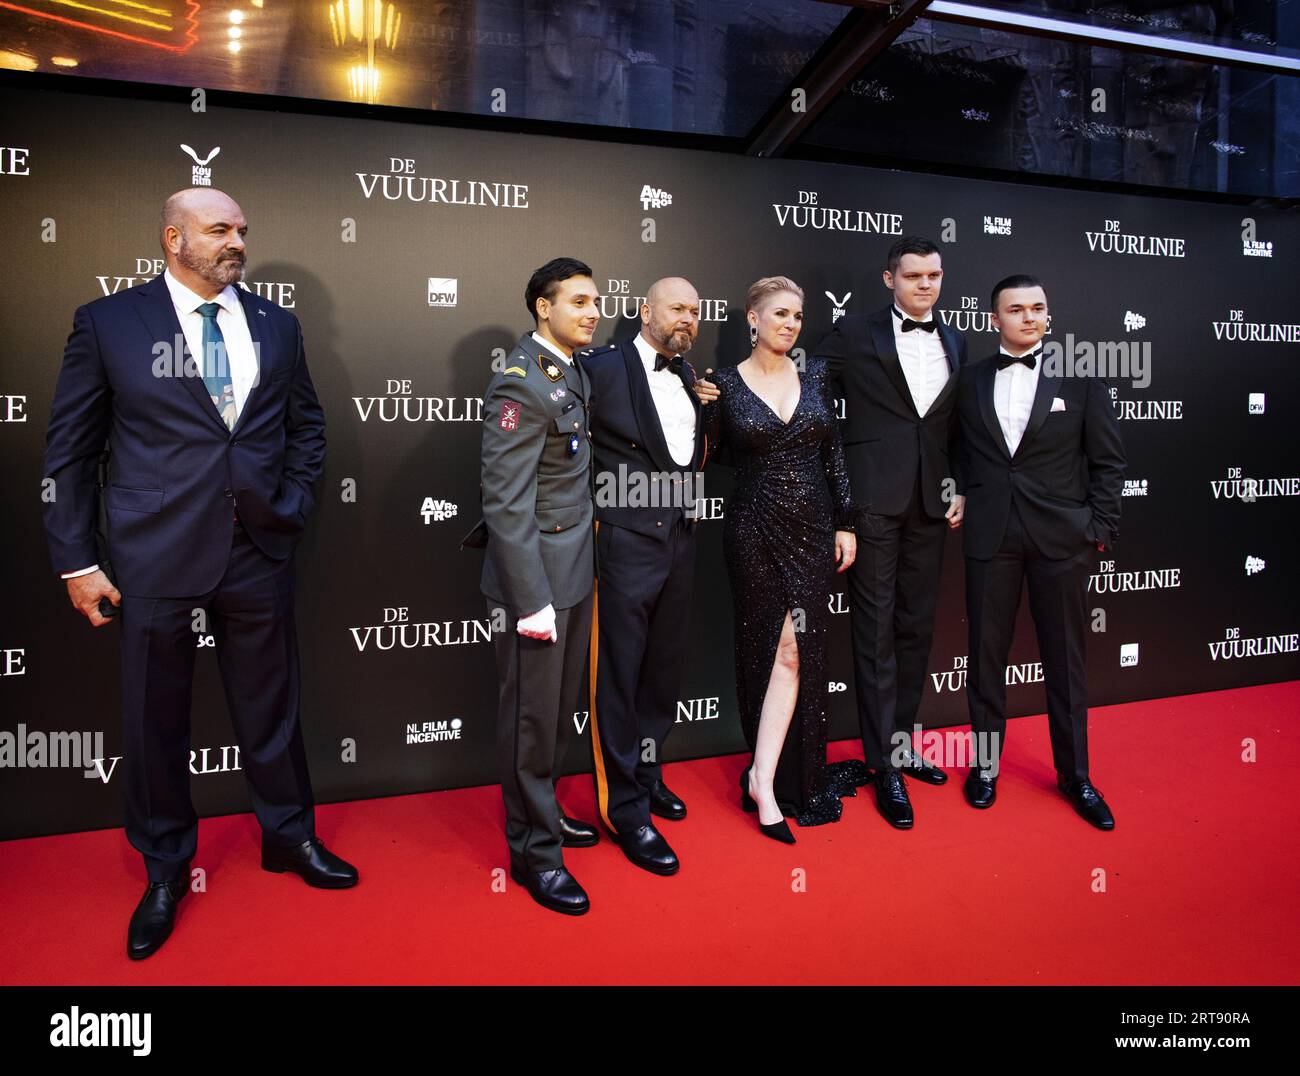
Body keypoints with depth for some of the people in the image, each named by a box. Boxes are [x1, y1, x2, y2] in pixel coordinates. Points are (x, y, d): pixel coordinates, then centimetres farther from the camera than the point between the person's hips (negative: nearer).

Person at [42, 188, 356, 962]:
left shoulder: (276, 325, 7)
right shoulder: (109, 323, -1)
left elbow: (307, 424, 16)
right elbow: (70, 449, 0)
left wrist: (296, 501, 4)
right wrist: (77, 561, -2)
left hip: (260, 553, 2)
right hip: (157, 558, -2)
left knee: (272, 705, 14)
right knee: (156, 718, 11)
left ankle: (290, 835, 35)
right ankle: (165, 869, 31)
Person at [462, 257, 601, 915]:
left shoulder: (573, 374, 12)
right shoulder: (520, 384, -17)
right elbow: (506, 505, -21)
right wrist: (532, 601, -21)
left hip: (574, 572, 9)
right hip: (534, 575, -9)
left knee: (560, 708, 19)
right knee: (531, 717, 4)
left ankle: (541, 809, 37)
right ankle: (535, 852, 19)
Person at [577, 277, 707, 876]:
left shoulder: (688, 376, 12)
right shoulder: (601, 368, -10)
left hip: (679, 541, 7)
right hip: (624, 542, -7)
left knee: (664, 669, 18)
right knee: (620, 676, 3)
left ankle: (647, 772, 37)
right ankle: (626, 807, 17)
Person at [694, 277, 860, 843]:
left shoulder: (815, 377, 6)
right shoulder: (726, 384, -2)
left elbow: (834, 454, 8)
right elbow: (711, 455, 3)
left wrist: (845, 524, 6)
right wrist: (703, 406, -10)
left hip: (812, 530, 3)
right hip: (755, 531, -2)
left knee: (797, 650, -2)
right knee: (775, 649, 5)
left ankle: (765, 778, 6)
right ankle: (772, 775, 22)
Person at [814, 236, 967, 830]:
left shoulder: (954, 343, 15)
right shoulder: (853, 334, 0)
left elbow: (958, 425, 17)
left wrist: (960, 488, 8)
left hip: (928, 503, 5)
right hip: (874, 497, -5)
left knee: (916, 629, 12)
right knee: (876, 632, -1)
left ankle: (902, 741, 27)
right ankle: (886, 765, 8)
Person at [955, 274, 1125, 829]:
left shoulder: (1080, 376, 2)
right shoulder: (971, 380, 6)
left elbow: (1108, 461, 2)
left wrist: (1100, 529, -3)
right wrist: (964, 500, -1)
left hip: (1062, 537, -1)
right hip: (990, 534, 1)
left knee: (1065, 658, 8)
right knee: (987, 653, 8)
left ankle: (1074, 774, 23)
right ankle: (986, 764, 24)